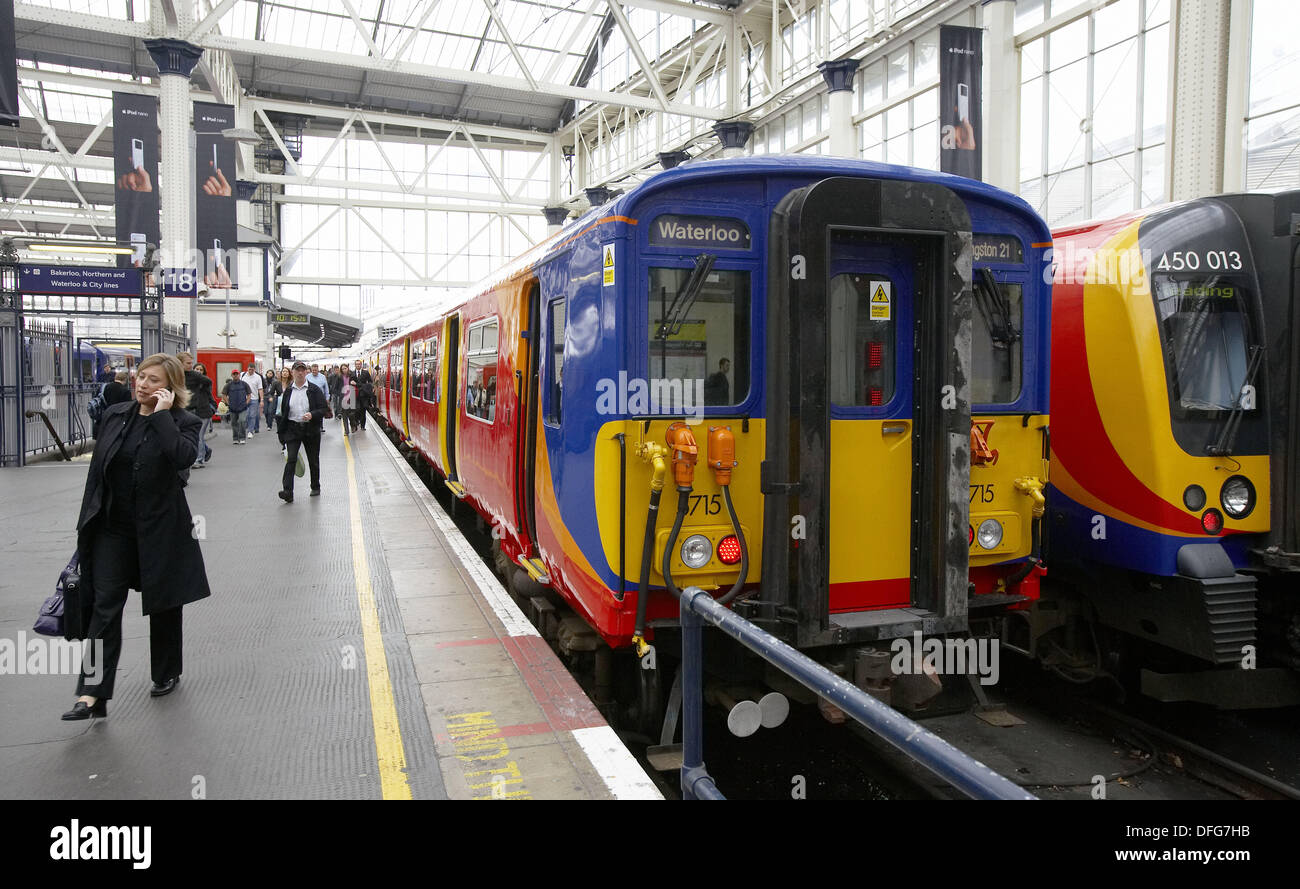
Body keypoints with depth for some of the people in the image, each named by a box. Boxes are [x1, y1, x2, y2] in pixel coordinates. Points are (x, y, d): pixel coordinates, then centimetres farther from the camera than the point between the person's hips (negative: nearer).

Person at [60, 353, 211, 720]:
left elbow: (183, 457, -31)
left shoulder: (184, 422, -8)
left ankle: (166, 674, 32)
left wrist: (162, 415, -24)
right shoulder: (115, 415, 4)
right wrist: (87, 522, 10)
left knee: (163, 606, 12)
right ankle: (92, 694, -4)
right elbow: (97, 469, 9)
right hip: (113, 528, 3)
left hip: (160, 530, -3)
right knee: (103, 607, -4)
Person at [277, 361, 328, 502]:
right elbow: (283, 412, 13)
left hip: (311, 429, -1)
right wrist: (283, 431, 9)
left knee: (313, 460, 11)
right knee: (291, 459, -13)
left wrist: (312, 415, -24)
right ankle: (287, 491, -19)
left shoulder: (314, 390, -1)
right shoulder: (288, 391, 7)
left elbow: (324, 408, -5)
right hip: (293, 429, 1)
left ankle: (315, 487, 30)